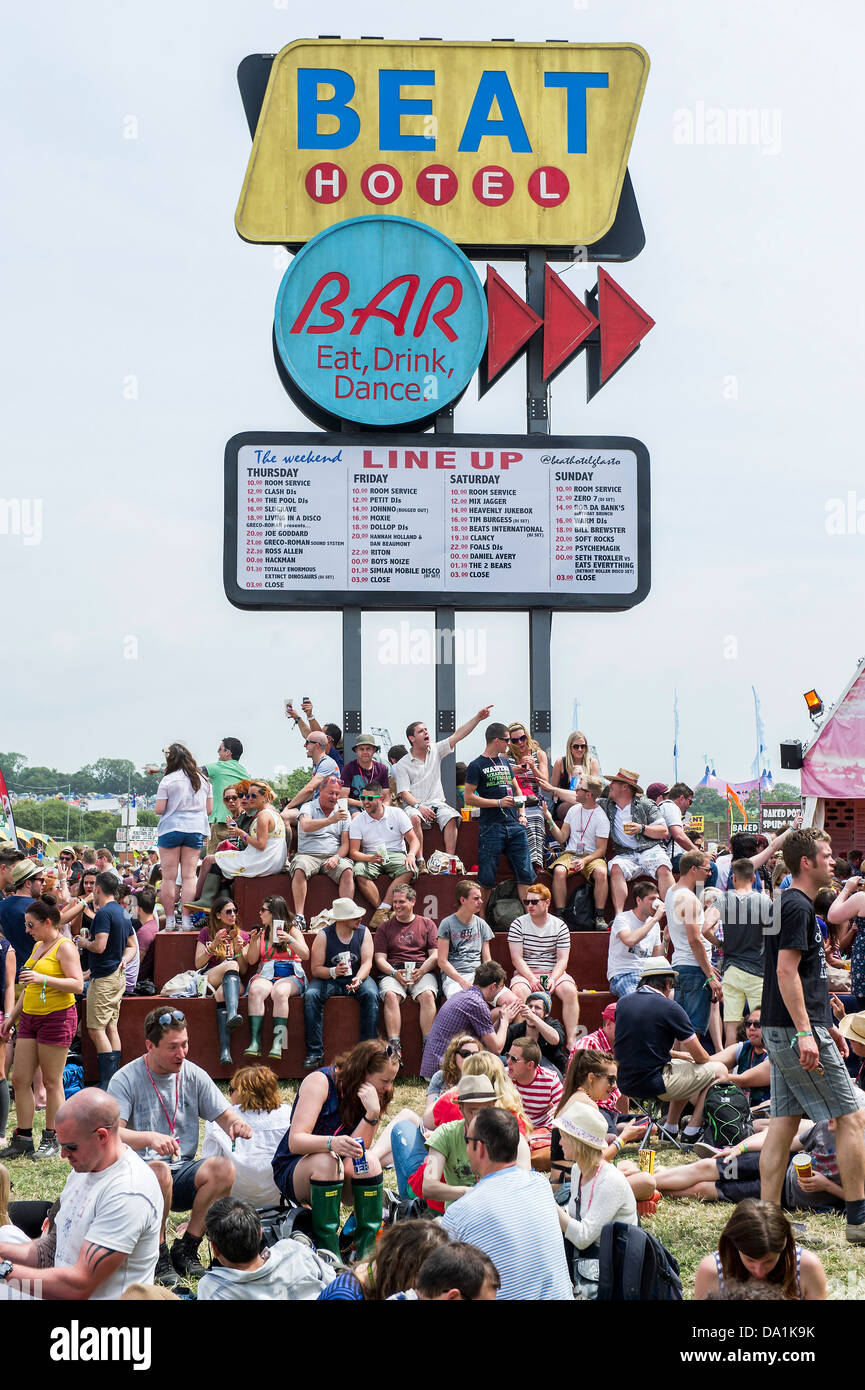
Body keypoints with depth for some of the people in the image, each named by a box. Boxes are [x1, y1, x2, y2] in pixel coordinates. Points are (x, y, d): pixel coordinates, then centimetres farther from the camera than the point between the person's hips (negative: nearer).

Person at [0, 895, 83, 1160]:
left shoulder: (64, 947, -10)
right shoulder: (38, 946, 15)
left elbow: (77, 984, -19)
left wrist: (43, 978, -27)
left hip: (57, 1019, -8)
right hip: (30, 1018, 8)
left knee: (52, 1082, -1)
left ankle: (51, 1140, 9)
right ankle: (23, 1138, 13)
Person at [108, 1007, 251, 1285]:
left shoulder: (194, 1076, 5)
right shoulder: (125, 1079, -7)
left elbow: (225, 1116, 7)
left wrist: (236, 1123, -19)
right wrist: (150, 1138, -40)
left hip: (183, 1172, 4)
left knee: (224, 1168, -26)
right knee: (159, 1171, -38)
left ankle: (186, 1250, -10)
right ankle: (158, 1257, -15)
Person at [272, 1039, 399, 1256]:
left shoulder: (372, 1097, -1)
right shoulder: (320, 1082, -16)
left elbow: (357, 1150, -14)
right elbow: (295, 1142, -27)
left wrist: (373, 1113, -27)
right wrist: (332, 1143, -45)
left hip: (338, 1178, 4)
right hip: (292, 1172, -4)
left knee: (370, 1162, -27)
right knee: (326, 1160, -36)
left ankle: (367, 1251, -25)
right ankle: (328, 1252, -35)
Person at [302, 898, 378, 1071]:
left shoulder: (363, 932, -1)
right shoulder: (323, 936, -7)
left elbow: (367, 962, -9)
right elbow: (315, 969, -9)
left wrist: (358, 979, -30)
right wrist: (334, 971, -29)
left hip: (357, 977, 1)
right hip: (328, 979, -1)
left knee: (371, 995, -30)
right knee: (310, 995, -29)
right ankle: (315, 1052, -26)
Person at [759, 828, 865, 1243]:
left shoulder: (794, 905, 19)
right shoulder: (798, 907, -13)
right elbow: (786, 971, -20)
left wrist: (826, 1025, 25)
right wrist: (806, 1032, -25)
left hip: (783, 1032, 10)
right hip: (797, 1029, -10)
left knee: (784, 1121, 8)